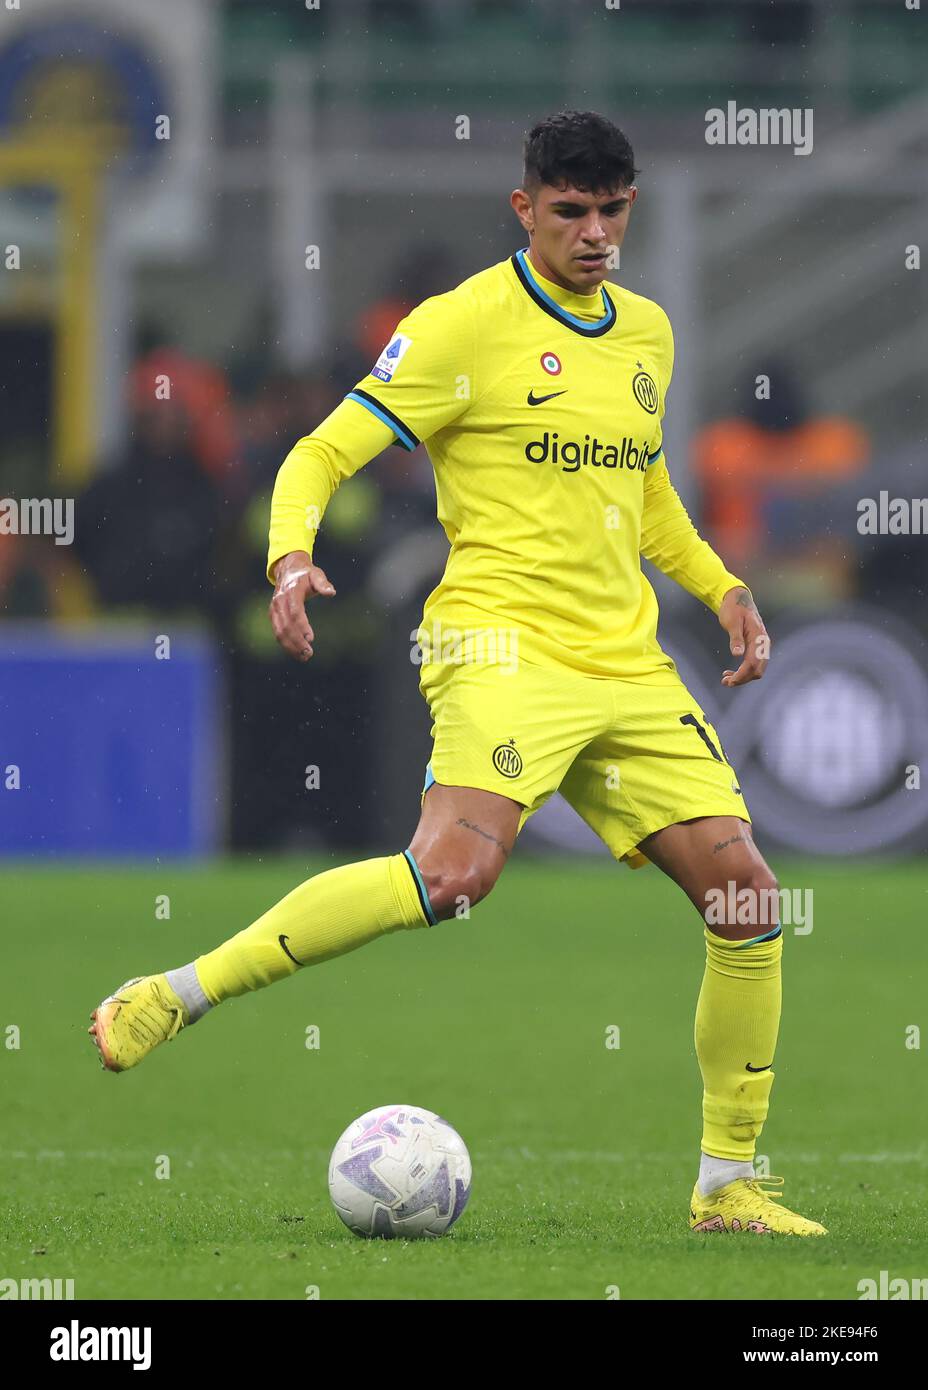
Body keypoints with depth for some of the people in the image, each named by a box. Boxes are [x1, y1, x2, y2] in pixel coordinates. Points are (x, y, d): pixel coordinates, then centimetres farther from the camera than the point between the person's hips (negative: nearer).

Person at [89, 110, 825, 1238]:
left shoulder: (647, 333, 17)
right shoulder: (465, 325, -5)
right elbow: (320, 456, -6)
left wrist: (719, 588, 20)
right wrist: (291, 557, -25)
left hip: (628, 667, 7)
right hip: (504, 644, -7)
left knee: (745, 894, -1)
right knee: (454, 871, -30)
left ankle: (727, 1185, 11)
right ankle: (174, 997, -20)